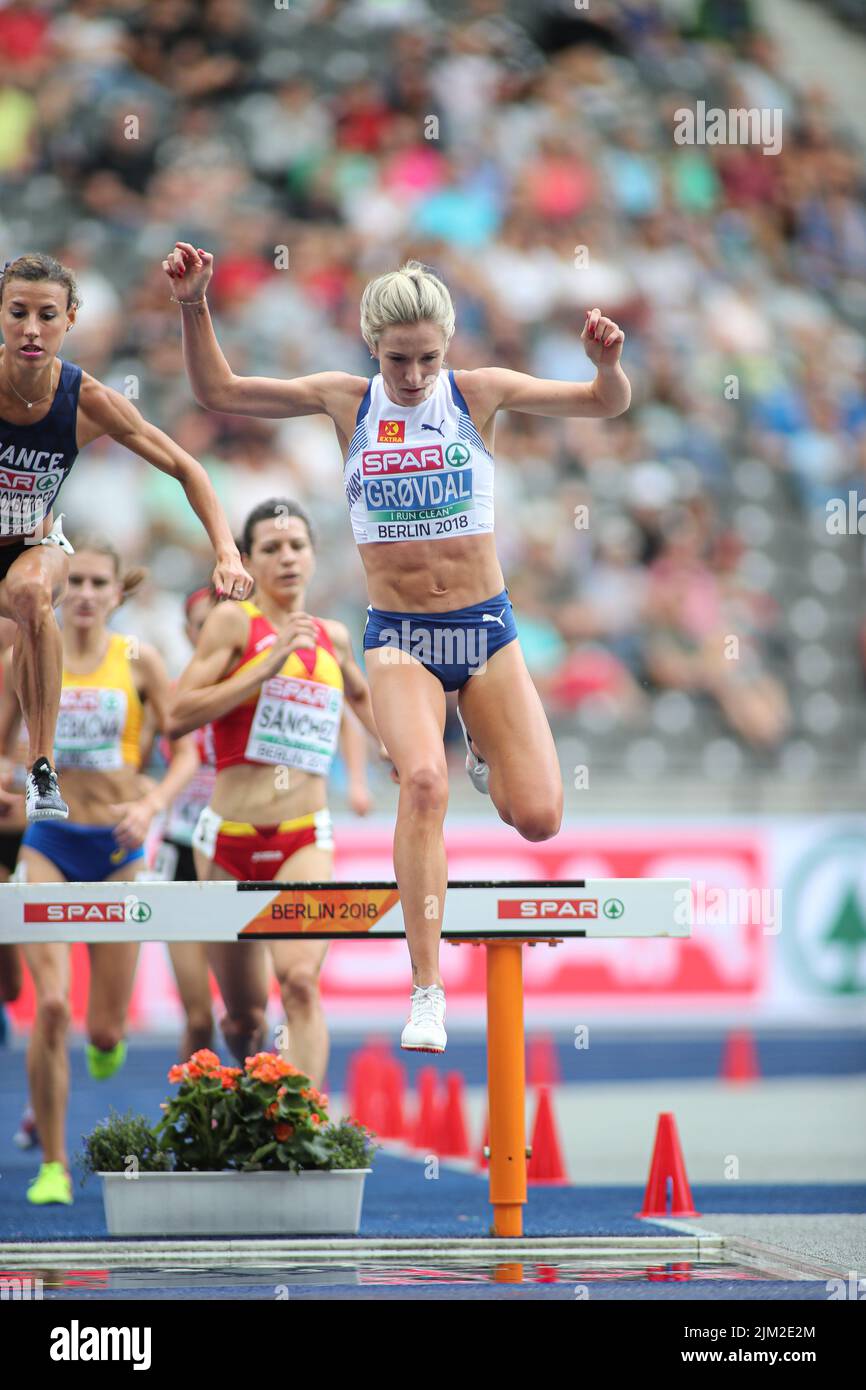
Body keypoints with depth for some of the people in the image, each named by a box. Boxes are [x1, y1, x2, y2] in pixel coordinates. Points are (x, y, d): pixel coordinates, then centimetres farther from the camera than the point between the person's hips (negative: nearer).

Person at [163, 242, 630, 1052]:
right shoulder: (346, 401, 1)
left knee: (538, 818, -7)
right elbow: (218, 392, 7)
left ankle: (484, 756, 31)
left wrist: (608, 363, -24)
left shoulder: (479, 393, -1)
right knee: (422, 780, -28)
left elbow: (605, 405, -2)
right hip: (399, 638, -1)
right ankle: (427, 991, -24)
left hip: (485, 628, 1)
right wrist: (193, 306, -7)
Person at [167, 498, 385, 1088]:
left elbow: (360, 695, 35)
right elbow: (179, 715, -15)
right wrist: (265, 668, -18)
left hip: (305, 840, 1)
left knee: (301, 980, -25)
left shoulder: (333, 636, 11)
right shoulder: (234, 621, -2)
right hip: (232, 840, -1)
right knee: (244, 1018, 9)